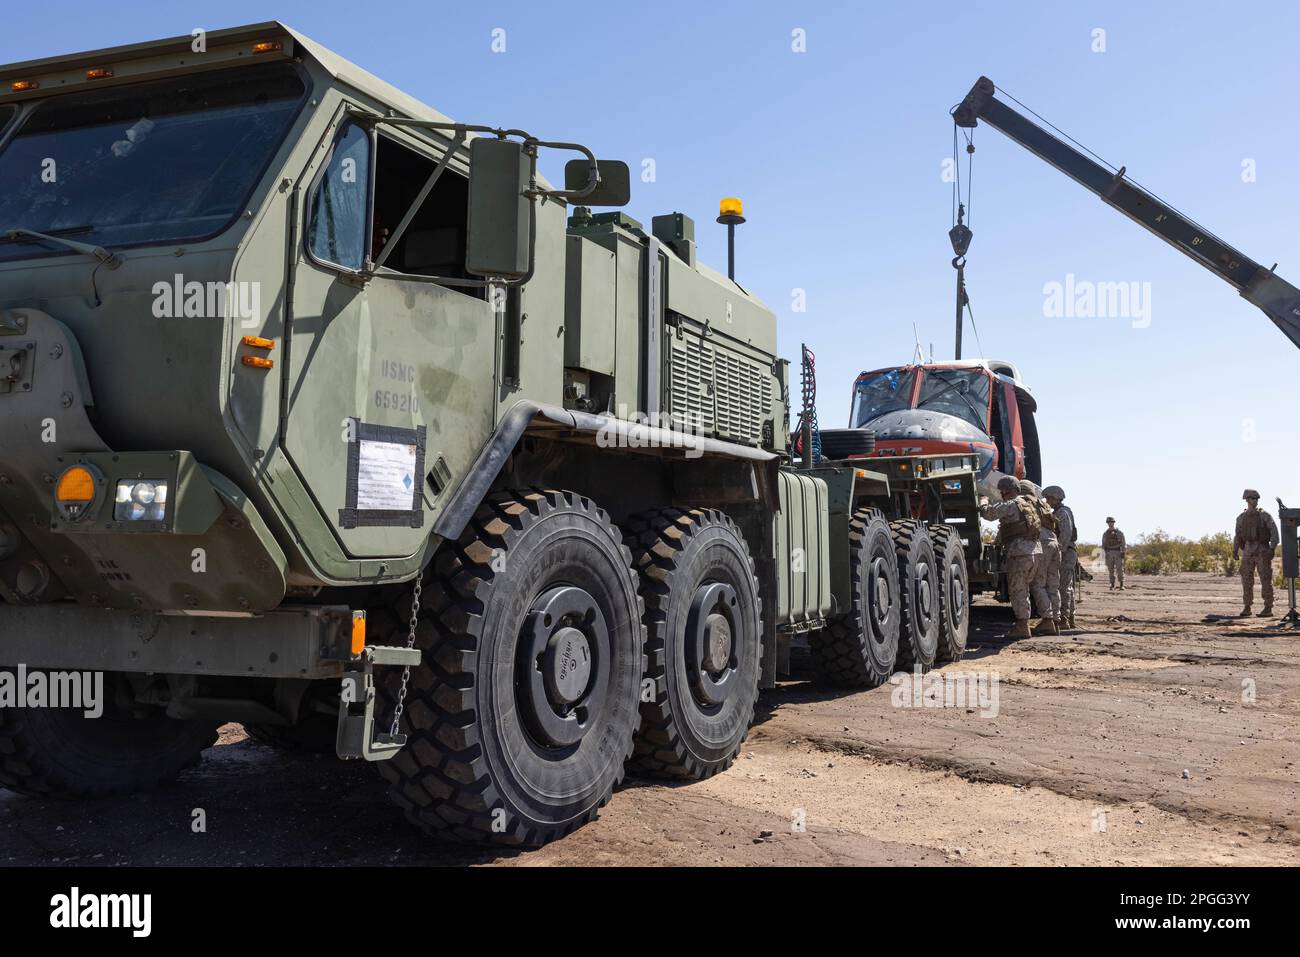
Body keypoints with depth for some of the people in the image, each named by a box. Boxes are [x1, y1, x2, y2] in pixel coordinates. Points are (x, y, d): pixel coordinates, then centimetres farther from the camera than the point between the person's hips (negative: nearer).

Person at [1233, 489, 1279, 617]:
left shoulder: (1265, 515, -1)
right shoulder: (1241, 518, 10)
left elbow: (1274, 532, -7)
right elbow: (1238, 536, 15)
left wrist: (1273, 548, -20)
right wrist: (1235, 551, 3)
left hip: (1263, 550, -3)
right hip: (1248, 551, 3)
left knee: (1265, 580, -5)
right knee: (1247, 581, 1)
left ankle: (1268, 609, -2)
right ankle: (1247, 608, 8)